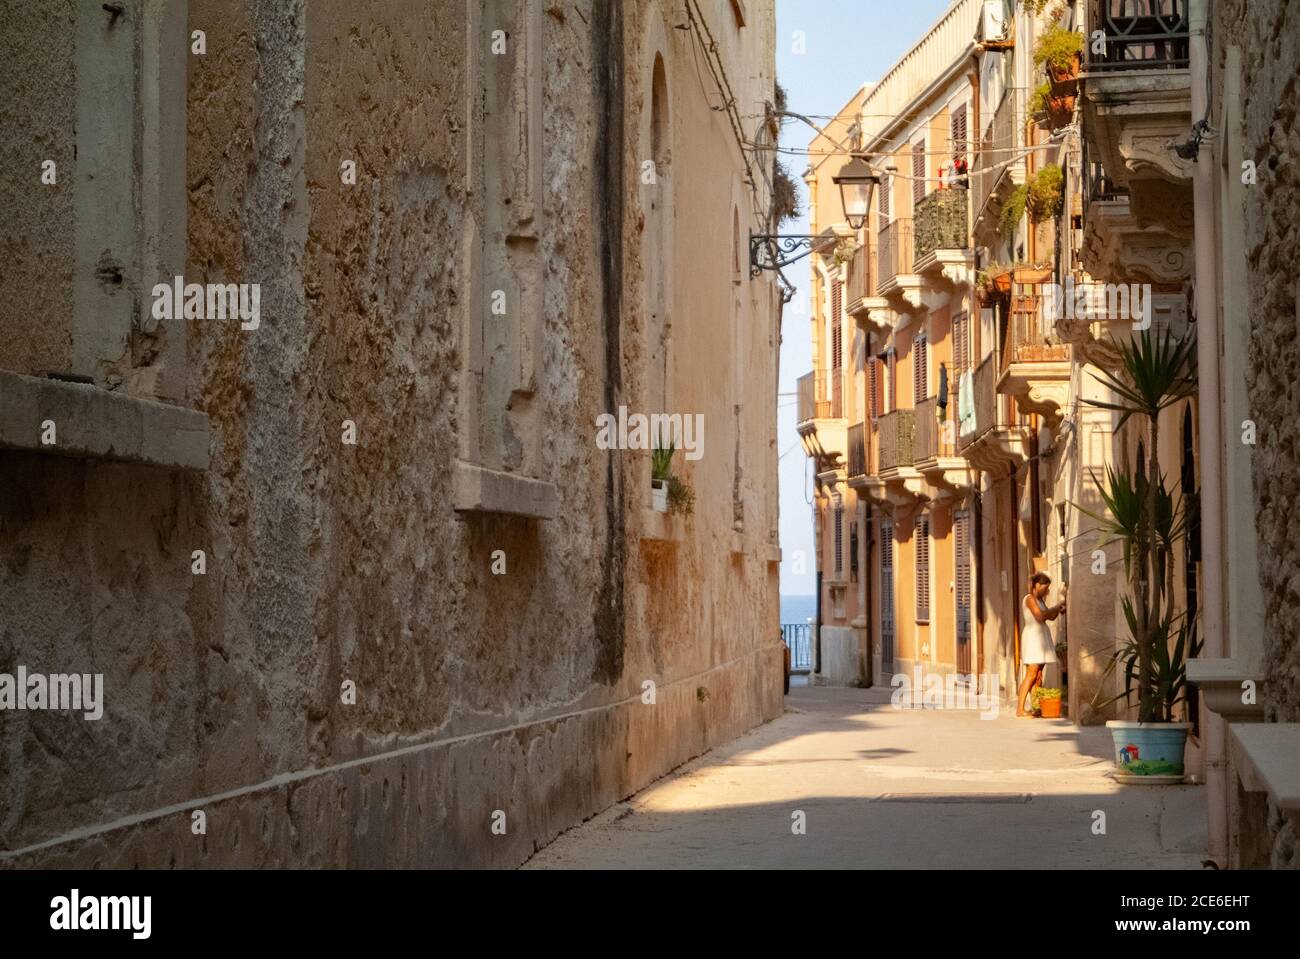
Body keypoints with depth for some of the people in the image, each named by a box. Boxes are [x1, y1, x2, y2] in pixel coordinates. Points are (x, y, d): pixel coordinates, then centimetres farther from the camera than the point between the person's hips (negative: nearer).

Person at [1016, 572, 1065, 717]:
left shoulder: (1040, 600, 18)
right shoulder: (1030, 599, -10)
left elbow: (1051, 617, 17)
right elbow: (1040, 616, -21)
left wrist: (1059, 608, 0)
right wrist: (1058, 606, -12)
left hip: (1041, 637, 9)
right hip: (1032, 636, -9)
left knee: (1038, 675, 6)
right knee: (1031, 675, -13)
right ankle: (1020, 709, -15)